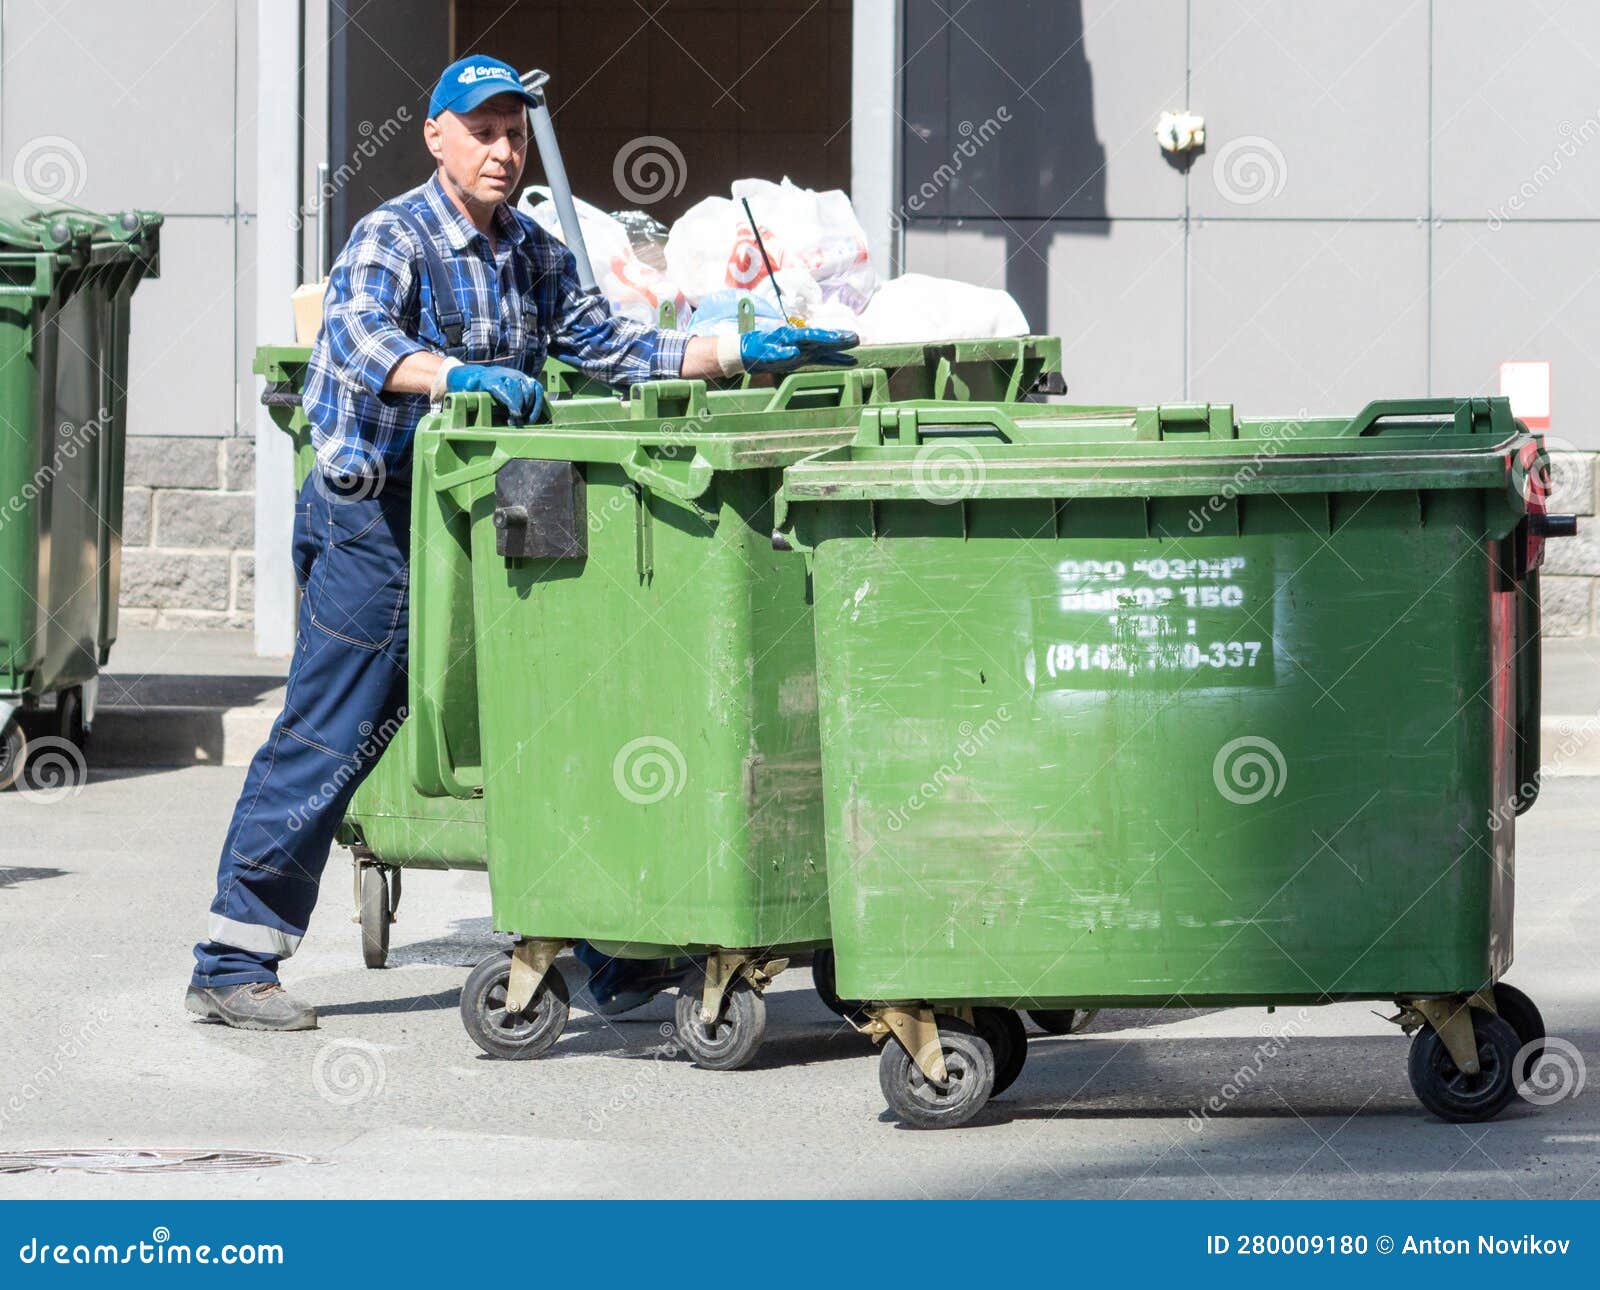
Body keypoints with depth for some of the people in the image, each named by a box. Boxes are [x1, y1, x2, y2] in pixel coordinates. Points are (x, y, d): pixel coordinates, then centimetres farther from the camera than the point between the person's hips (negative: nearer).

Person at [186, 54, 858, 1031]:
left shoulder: (537, 256, 11)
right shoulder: (393, 238, -11)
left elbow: (610, 350, 6)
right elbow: (356, 337, -29)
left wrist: (737, 353, -6)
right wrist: (461, 377, -46)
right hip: (375, 520, -7)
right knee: (326, 742, -5)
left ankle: (611, 957, 12)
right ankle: (232, 965, 2)